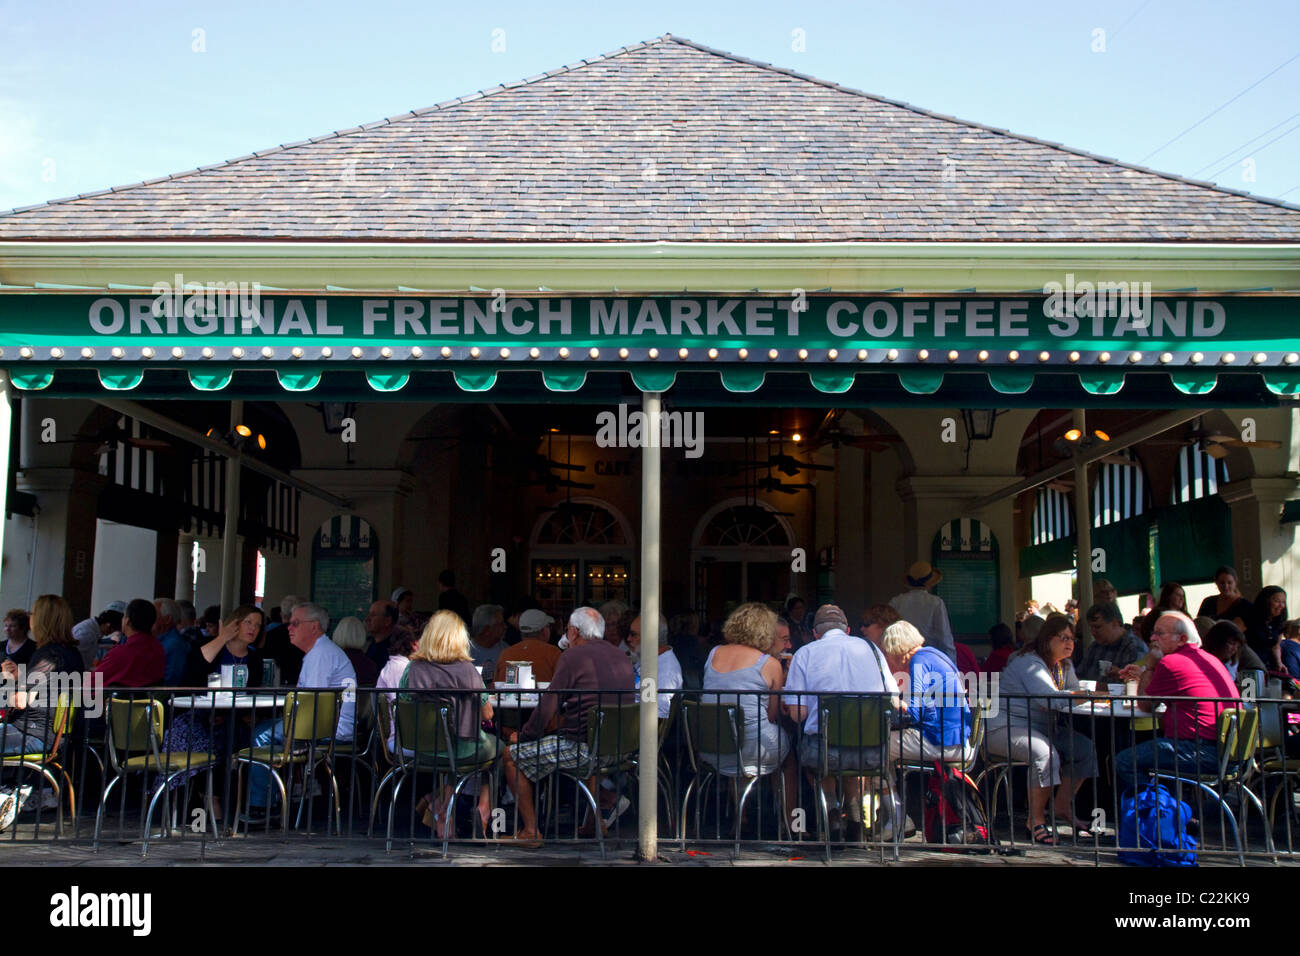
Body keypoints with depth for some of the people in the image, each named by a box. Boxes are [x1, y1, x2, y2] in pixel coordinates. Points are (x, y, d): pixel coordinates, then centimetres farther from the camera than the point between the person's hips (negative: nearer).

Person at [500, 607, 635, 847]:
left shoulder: (573, 656, -9)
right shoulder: (621, 657, 12)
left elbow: (547, 707, -9)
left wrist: (523, 735, 6)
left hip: (582, 746, -7)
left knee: (512, 755, 6)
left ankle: (530, 831, 9)